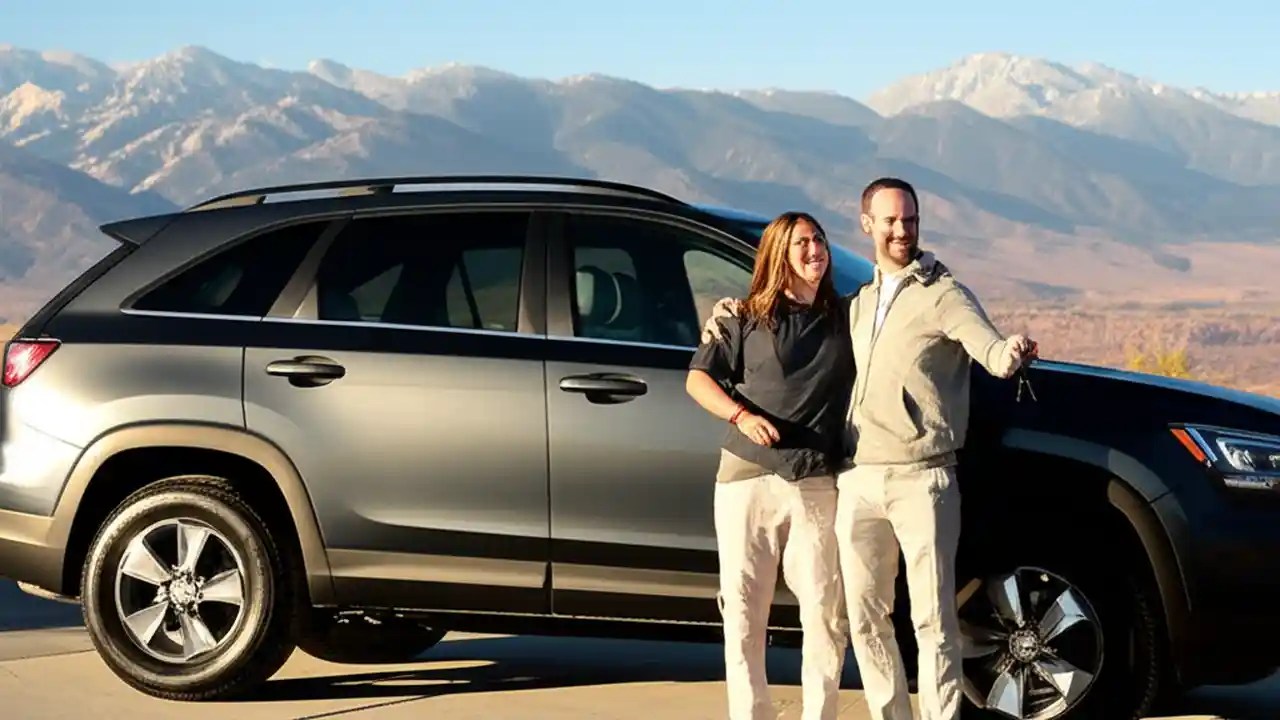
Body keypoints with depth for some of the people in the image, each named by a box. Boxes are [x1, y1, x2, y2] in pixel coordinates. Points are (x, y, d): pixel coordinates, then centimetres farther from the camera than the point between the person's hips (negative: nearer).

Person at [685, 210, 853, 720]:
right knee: (743, 610, 2)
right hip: (748, 478, 0)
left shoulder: (847, 318, 10)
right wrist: (741, 415, -11)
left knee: (825, 611, -5)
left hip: (818, 485, 0)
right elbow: (698, 377, 4)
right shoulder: (746, 320, 7)